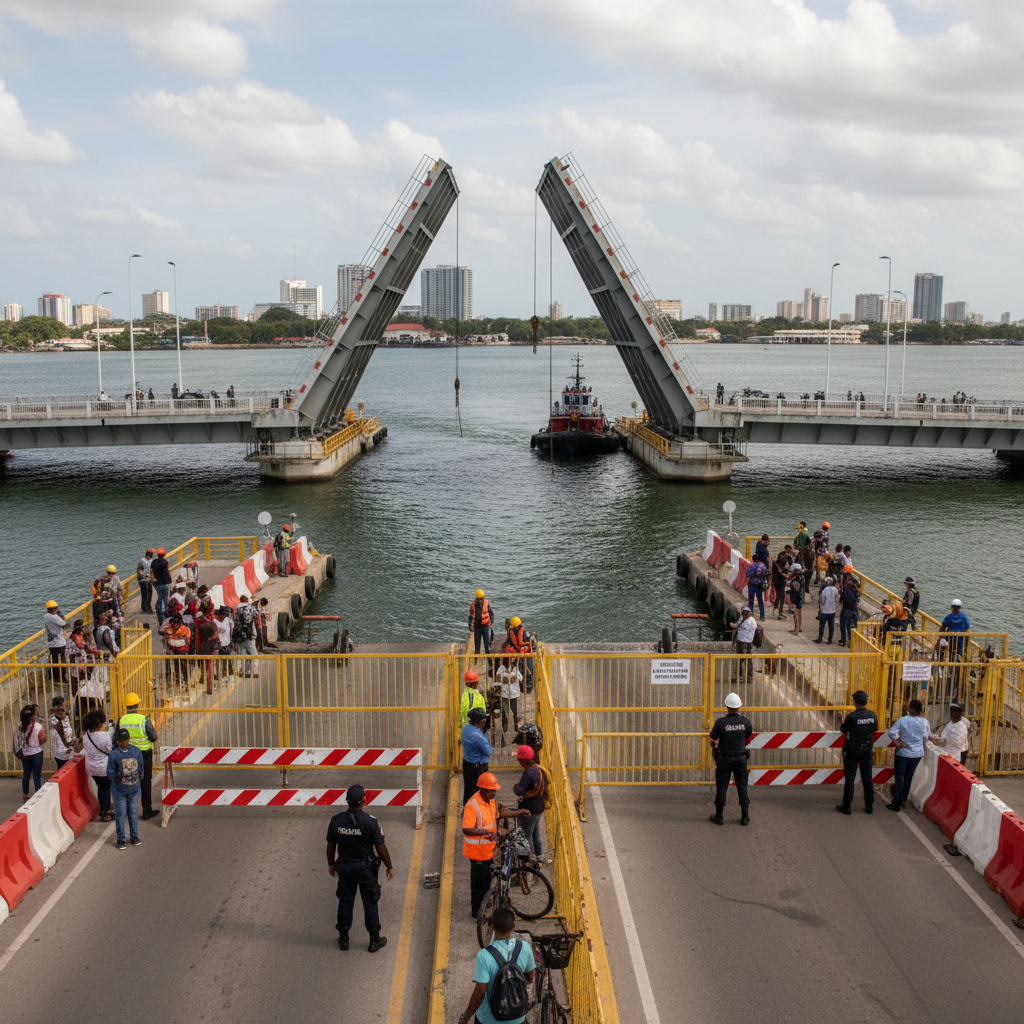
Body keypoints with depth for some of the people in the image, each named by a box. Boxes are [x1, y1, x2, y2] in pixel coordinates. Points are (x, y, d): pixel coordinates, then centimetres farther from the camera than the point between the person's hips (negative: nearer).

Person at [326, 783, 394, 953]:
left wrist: (331, 864, 18)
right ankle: (374, 940, 20)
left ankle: (343, 939, 28)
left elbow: (330, 846, 1)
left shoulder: (336, 821, -11)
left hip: (344, 867, 3)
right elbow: (381, 847, -14)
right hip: (366, 868, -3)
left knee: (345, 902, 16)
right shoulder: (369, 822, -21)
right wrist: (389, 867, -1)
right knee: (370, 903, 11)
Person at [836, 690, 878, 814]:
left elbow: (842, 730, -6)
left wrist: (841, 726, 15)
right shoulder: (873, 715, -6)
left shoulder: (851, 716, -19)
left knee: (850, 778, 4)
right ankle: (869, 806, 19)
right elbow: (875, 729, 9)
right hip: (867, 750, 4)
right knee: (867, 778, 12)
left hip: (852, 750, -4)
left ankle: (847, 806, 9)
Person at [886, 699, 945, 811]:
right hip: (917, 753, 3)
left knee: (899, 777, 5)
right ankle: (903, 800, 26)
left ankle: (896, 803, 8)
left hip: (903, 753, -3)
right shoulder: (924, 722, -7)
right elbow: (927, 737, 5)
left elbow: (892, 732, -21)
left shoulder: (902, 720, -17)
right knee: (909, 777, 17)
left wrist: (898, 741, -9)